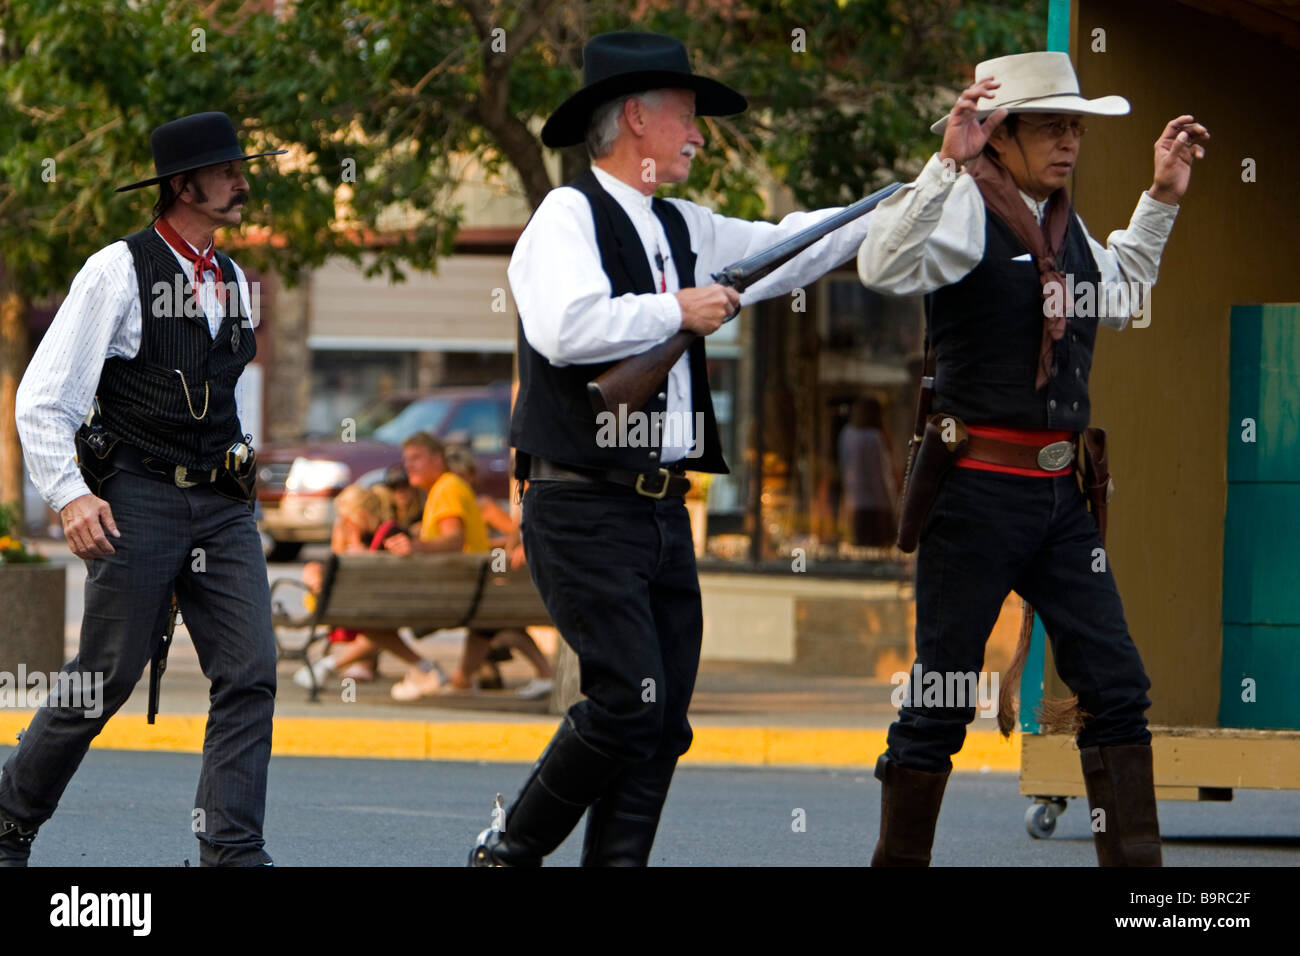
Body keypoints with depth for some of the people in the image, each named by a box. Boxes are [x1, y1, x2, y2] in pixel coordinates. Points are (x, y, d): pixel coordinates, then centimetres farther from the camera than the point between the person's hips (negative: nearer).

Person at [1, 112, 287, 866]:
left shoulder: (234, 283, 14)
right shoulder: (117, 272, -6)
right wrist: (69, 494, -19)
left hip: (222, 506, 6)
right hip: (137, 500, -6)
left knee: (251, 673, -8)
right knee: (107, 678, -2)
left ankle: (232, 851, -8)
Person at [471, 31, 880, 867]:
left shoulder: (679, 228, 17)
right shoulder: (570, 216, -7)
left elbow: (786, 249, 23)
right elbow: (566, 327, -24)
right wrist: (676, 312, -14)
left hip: (663, 512, 8)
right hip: (585, 508, -8)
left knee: (665, 719, 3)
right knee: (629, 699, -15)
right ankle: (512, 853, -1)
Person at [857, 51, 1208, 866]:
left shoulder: (1065, 223, 15)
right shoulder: (967, 207, -8)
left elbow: (1119, 293, 35)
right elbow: (885, 270, -27)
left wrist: (1162, 200, 28)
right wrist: (946, 162, -32)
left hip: (1060, 493, 7)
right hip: (979, 486, -7)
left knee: (1117, 685, 2)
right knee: (943, 698, -2)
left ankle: (1135, 862, 4)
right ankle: (899, 859, 8)